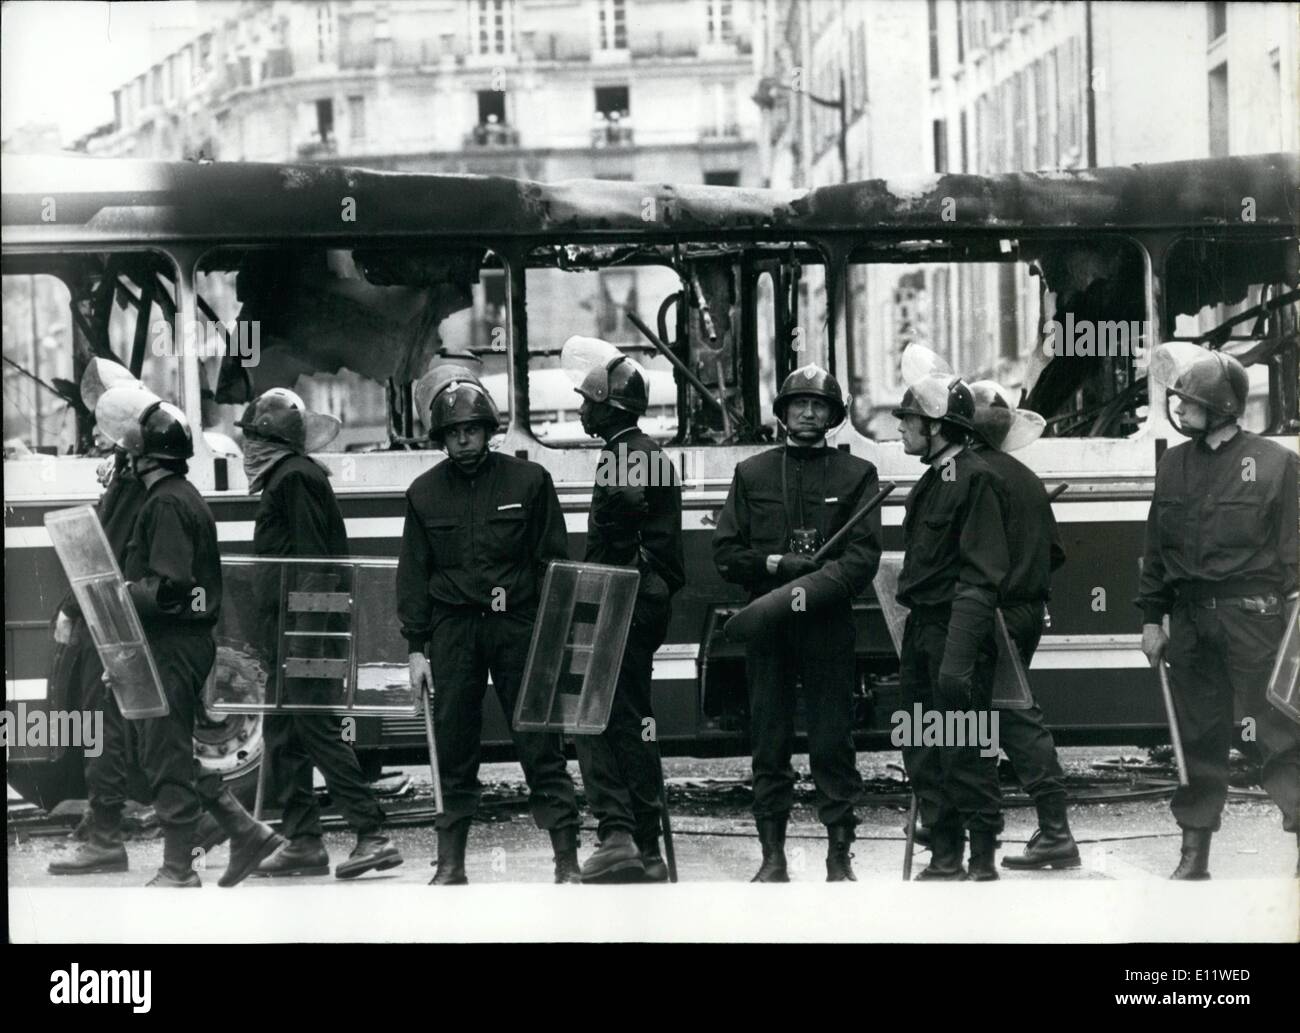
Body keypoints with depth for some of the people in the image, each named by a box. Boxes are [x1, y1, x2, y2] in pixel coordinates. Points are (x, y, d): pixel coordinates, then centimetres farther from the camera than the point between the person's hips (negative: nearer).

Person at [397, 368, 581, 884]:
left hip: (519, 628, -2)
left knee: (541, 746, -3)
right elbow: (413, 574, 9)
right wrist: (416, 647, 3)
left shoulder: (528, 480, 2)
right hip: (452, 631, 2)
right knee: (453, 752, 5)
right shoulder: (425, 492, 8)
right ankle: (450, 866, 14)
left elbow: (554, 562, 4)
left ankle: (567, 862, 0)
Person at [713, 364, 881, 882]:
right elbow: (726, 552, 8)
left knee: (833, 742, -2)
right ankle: (773, 857, 9)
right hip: (766, 625, 2)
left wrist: (820, 582, -19)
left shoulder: (856, 474, 7)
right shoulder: (751, 474, 13)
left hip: (829, 622, -2)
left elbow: (864, 553, -3)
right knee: (769, 742, 3)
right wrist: (775, 563, -9)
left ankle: (839, 858, 5)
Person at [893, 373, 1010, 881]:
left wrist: (958, 656, -23)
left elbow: (982, 574, -17)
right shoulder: (932, 481, 16)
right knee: (922, 753, 10)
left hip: (957, 628, -9)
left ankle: (983, 861, 2)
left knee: (964, 753, -6)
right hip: (922, 628, 9)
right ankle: (944, 854, 18)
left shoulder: (975, 479, -12)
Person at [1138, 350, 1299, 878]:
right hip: (1190, 615, 5)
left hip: (1252, 616, -5)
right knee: (1197, 736, 9)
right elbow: (1156, 547, 14)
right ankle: (1194, 855, 16)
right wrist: (1152, 617, 10)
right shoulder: (1174, 464, 11)